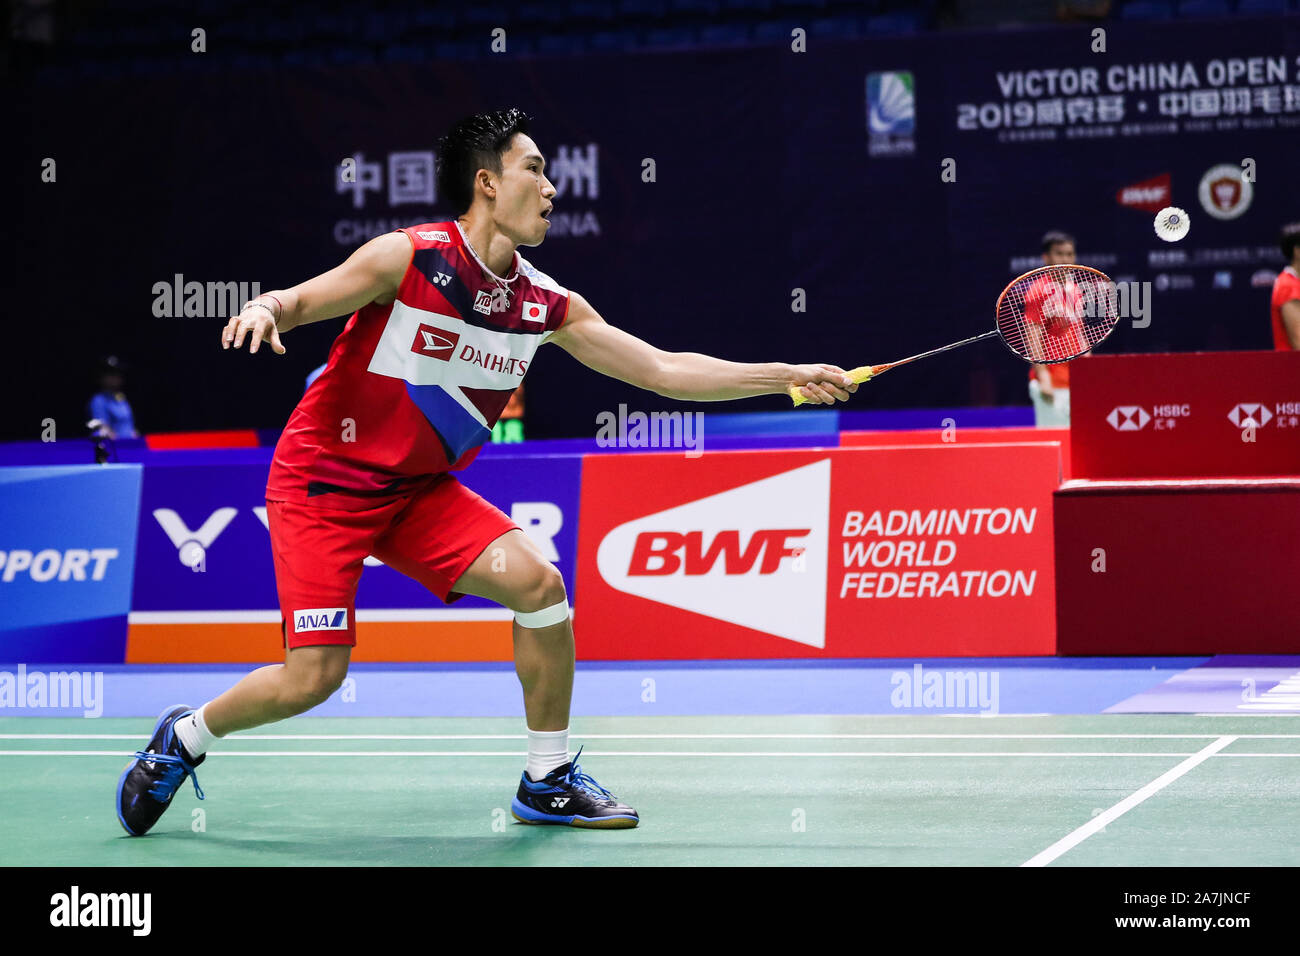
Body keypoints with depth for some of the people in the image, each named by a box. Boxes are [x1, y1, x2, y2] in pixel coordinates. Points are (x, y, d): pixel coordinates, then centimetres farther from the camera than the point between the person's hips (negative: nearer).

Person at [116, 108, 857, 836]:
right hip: (324, 482, -5)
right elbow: (298, 303, -8)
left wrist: (788, 377, -3)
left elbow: (664, 371, 2)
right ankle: (184, 737, 14)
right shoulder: (407, 258, -17)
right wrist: (266, 308, -33)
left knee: (539, 583, -14)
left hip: (420, 490, 5)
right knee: (313, 677, -15)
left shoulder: (548, 305, -2)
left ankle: (548, 781, 2)